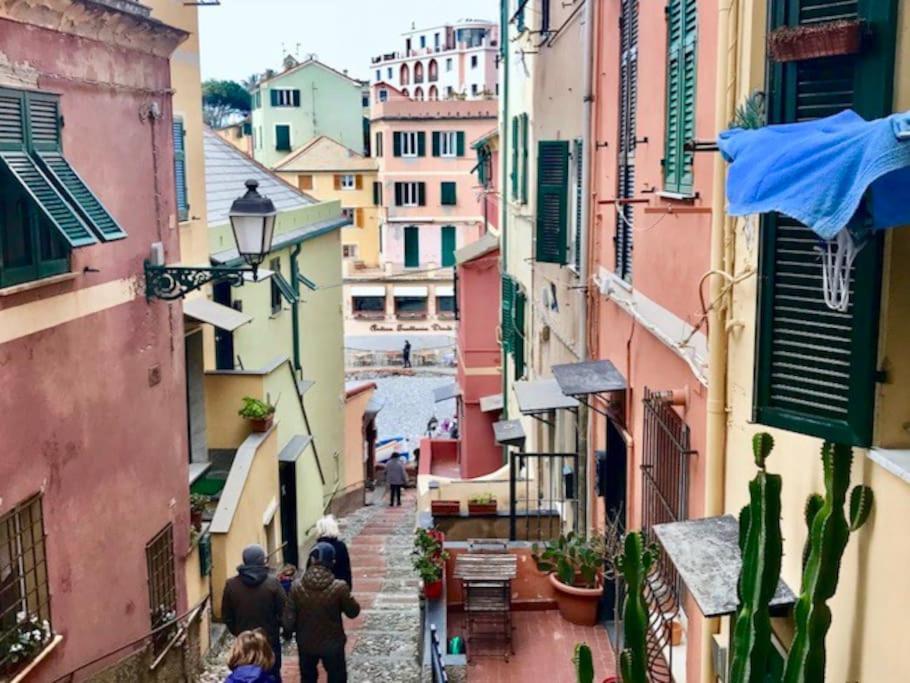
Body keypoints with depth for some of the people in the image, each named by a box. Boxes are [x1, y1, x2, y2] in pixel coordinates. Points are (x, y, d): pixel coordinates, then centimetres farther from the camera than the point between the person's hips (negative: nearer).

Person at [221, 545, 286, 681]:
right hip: (270, 641, -2)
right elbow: (283, 612, -10)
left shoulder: (231, 584, -7)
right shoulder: (273, 583, -14)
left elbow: (226, 616, 0)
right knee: (273, 676, 13)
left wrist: (237, 633, 14)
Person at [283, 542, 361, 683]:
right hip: (332, 644, -2)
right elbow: (353, 612, -9)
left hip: (306, 643, 2)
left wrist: (288, 632, 9)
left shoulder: (297, 587, -17)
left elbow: (289, 618, -11)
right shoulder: (339, 587, -23)